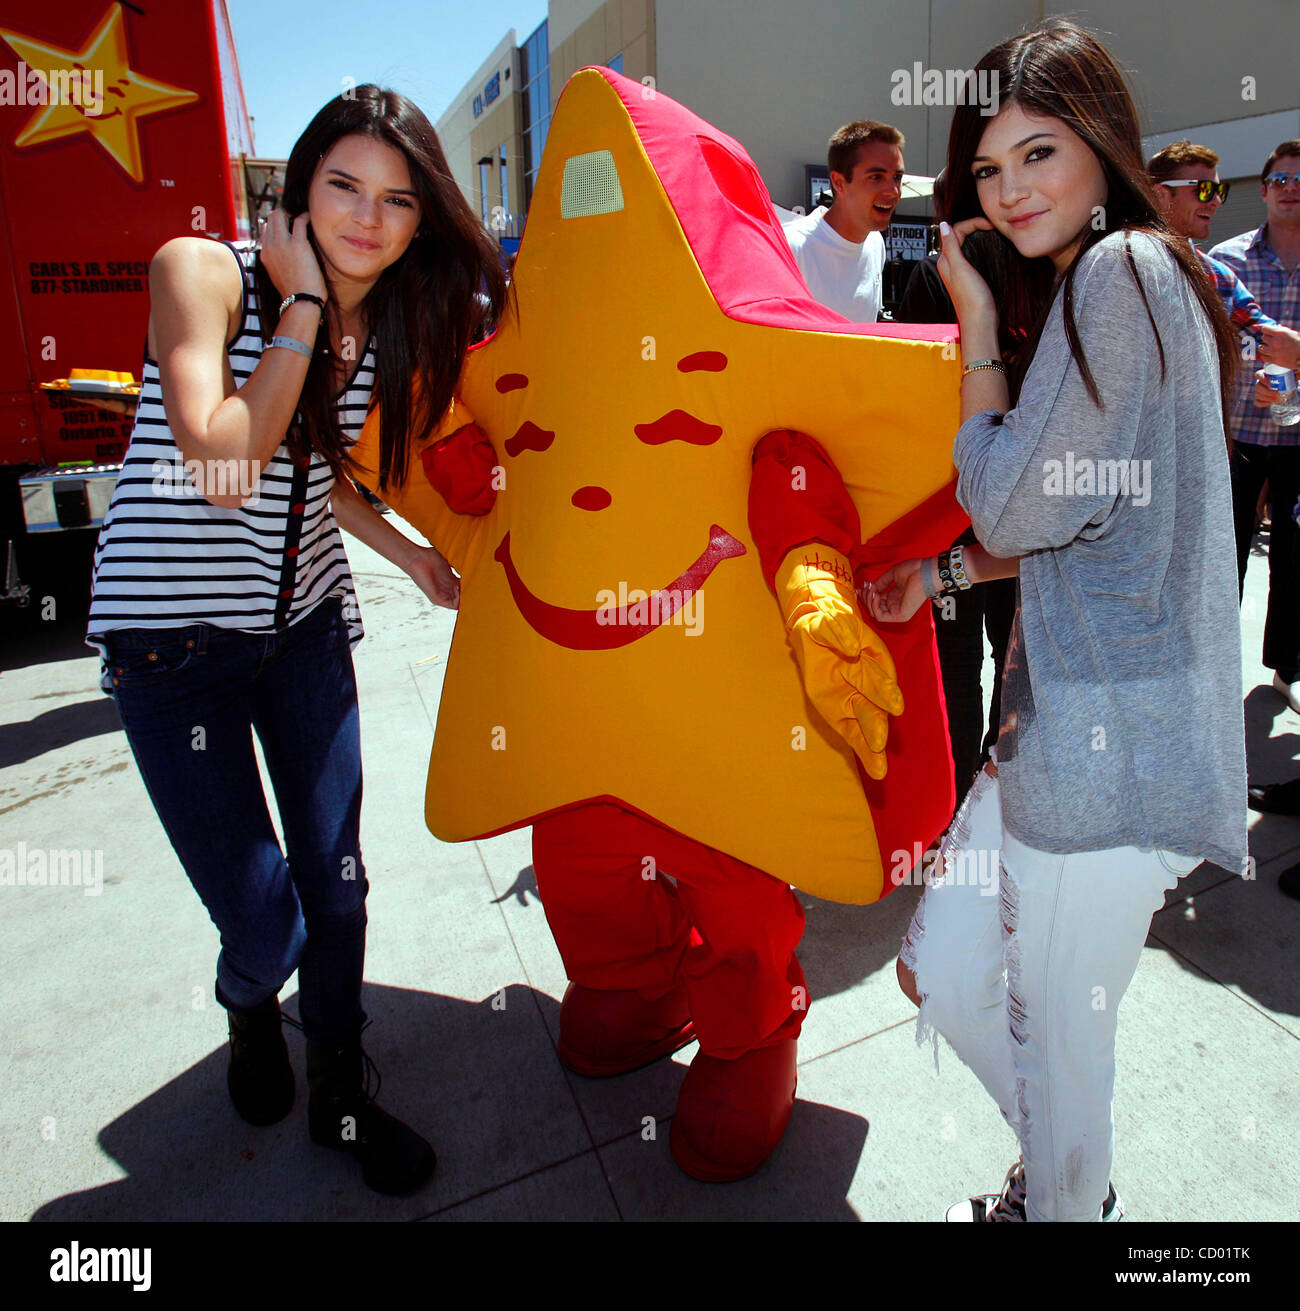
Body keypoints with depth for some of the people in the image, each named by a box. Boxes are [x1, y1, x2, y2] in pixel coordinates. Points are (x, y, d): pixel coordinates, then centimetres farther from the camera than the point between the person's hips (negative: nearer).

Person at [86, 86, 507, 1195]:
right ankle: (250, 1015, 38)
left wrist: (411, 554, 9)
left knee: (338, 887, 9)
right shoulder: (202, 272, -10)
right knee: (265, 922, -2)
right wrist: (303, 306, -18)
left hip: (304, 622, 5)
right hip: (175, 636, -4)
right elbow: (223, 469, -24)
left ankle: (342, 1093, 35)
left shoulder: (392, 324, 5)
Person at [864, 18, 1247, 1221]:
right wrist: (944, 572, 11)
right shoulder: (1083, 290, 20)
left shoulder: (1125, 270, -12)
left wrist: (978, 324, -6)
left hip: (1112, 736, -10)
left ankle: (1064, 1204, 37)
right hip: (1063, 714, 10)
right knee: (944, 976, 18)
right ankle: (1069, 1182, 42)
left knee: (1060, 1027, 9)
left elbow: (1013, 505, -15)